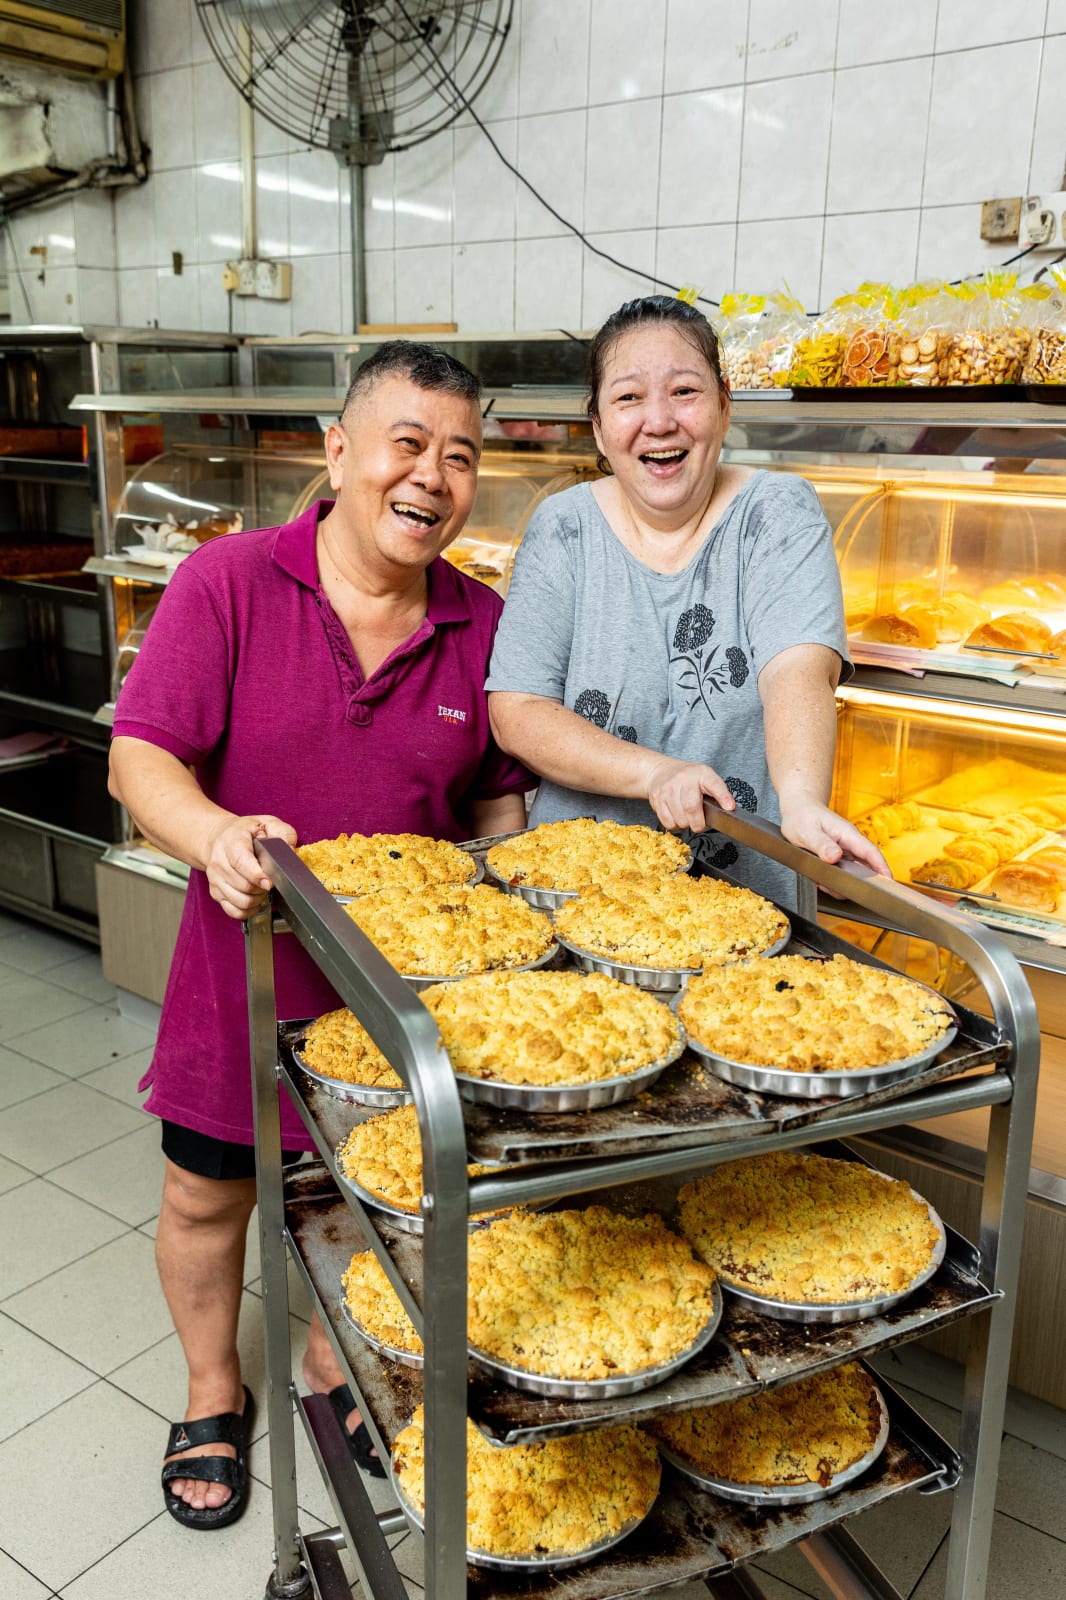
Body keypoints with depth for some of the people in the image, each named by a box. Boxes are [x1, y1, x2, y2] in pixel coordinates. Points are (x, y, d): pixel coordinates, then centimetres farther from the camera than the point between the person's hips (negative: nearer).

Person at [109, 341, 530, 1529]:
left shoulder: (483, 626, -6)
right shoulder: (227, 583, -15)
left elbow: (497, 804, 3)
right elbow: (138, 758, -17)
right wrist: (213, 832, -36)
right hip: (244, 966, -1)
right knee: (208, 1194, 17)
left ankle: (332, 1369, 50)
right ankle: (214, 1397, 46)